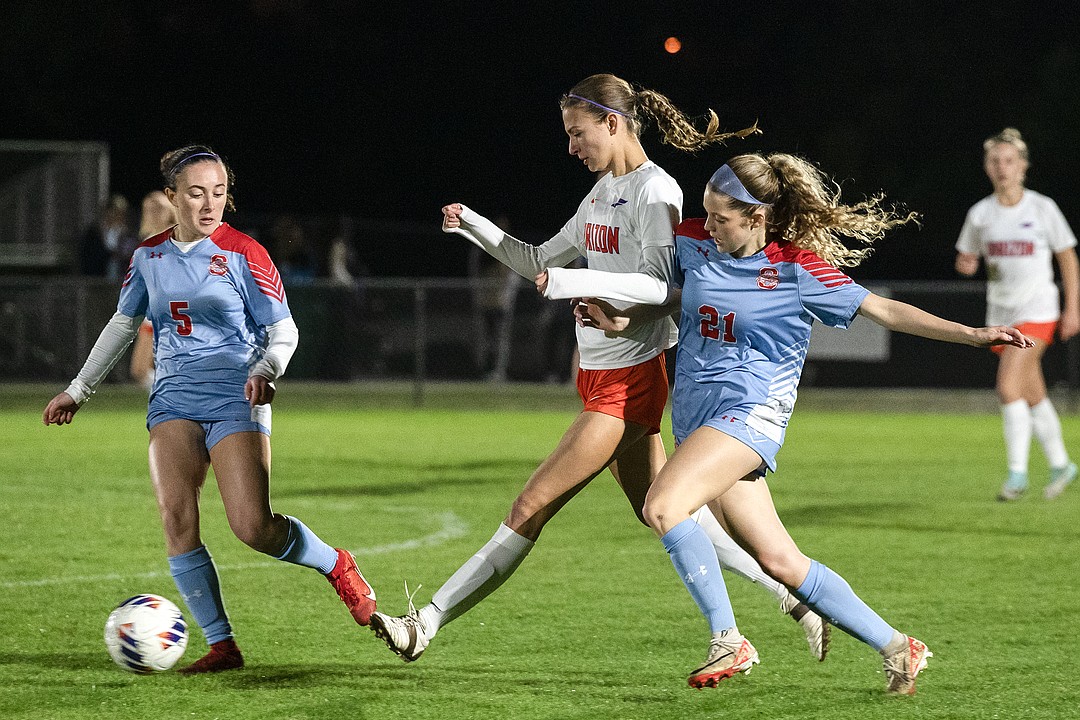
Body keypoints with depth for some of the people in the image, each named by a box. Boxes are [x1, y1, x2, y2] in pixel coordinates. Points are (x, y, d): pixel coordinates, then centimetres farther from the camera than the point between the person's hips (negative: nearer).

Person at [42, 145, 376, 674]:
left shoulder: (242, 253, -5)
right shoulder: (149, 255, 9)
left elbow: (283, 330, -2)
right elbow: (123, 324, 23)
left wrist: (265, 370, -23)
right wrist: (78, 391, 25)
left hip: (235, 399, -4)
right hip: (173, 399, 4)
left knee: (253, 527, -16)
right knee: (176, 519, -14)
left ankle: (336, 566, 14)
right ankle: (222, 646, -8)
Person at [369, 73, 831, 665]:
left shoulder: (655, 192, -13)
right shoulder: (603, 192, 15)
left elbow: (661, 291, -19)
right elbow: (538, 262, 23)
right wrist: (471, 225, 13)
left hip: (629, 379, -10)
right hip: (600, 373, 10)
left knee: (532, 507, -9)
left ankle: (426, 624, -10)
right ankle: (790, 594, 19)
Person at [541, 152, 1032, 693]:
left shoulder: (798, 269, -8)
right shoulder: (693, 241, 6)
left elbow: (883, 310, -5)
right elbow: (673, 295, 26)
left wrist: (973, 334, -11)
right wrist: (624, 320, 7)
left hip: (751, 410, -6)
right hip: (696, 416, 6)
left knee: (662, 507, -26)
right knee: (780, 562, 2)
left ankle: (728, 642, -17)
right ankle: (895, 648, 11)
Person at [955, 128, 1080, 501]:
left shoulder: (1042, 208, -6)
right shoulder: (980, 213, 3)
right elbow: (967, 257, 14)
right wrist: (966, 264, -11)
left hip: (1037, 310, -4)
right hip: (1001, 315, 5)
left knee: (1008, 388, -19)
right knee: (1033, 396, 11)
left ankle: (1017, 471, -10)